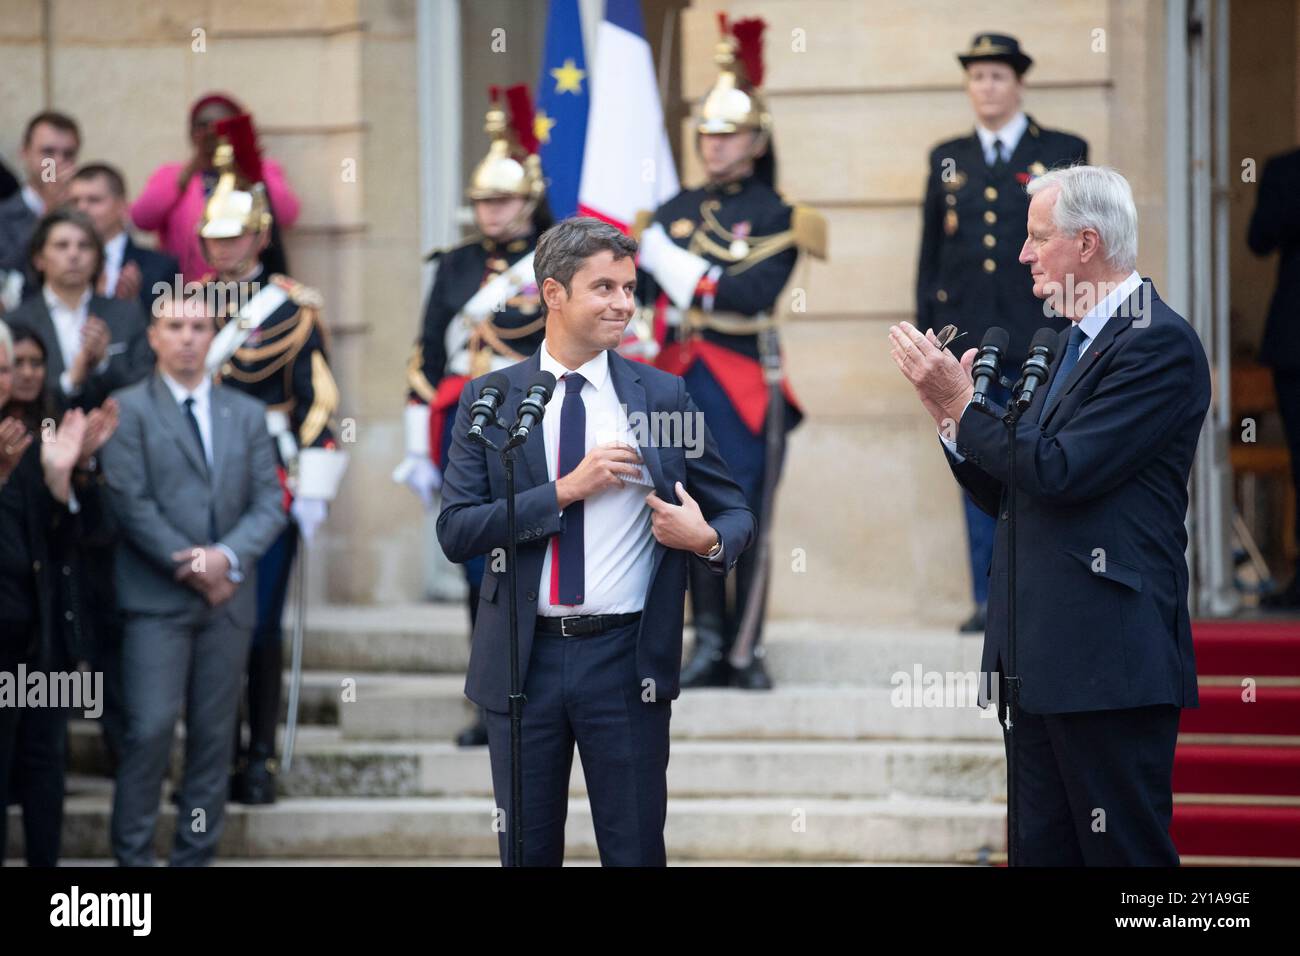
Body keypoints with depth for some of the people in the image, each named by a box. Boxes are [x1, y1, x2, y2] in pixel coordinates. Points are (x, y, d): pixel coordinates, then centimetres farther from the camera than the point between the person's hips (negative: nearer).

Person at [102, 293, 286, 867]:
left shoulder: (247, 414, 14)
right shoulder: (128, 409, 1)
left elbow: (269, 504, 8)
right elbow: (131, 503, -8)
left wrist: (228, 556, -10)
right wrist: (190, 568, -12)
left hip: (227, 599, 4)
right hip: (156, 598, -4)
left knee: (214, 735, 4)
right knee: (152, 728, -12)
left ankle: (195, 856, 9)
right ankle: (133, 855, -5)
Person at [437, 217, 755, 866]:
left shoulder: (663, 395, 2)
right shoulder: (489, 400, 2)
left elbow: (735, 513, 7)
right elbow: (456, 531, -6)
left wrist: (709, 539, -17)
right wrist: (566, 490, -15)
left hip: (625, 659, -1)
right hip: (524, 659, 1)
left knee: (635, 850, 3)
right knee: (528, 852, 11)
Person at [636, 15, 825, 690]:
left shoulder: (775, 216, -1)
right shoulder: (677, 210, 15)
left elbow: (755, 294, -16)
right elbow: (643, 288, 11)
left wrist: (685, 271, -15)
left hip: (745, 385, -5)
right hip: (681, 380, 5)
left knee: (747, 521, -4)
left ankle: (747, 651, 0)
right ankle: (709, 645, 11)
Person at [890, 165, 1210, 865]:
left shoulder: (1159, 344, -11)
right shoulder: (1062, 346, 19)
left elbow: (1061, 473, -20)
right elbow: (1009, 497, 18)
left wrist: (962, 404, -10)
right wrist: (949, 413, 5)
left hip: (1108, 659, -10)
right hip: (1039, 656, 10)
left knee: (1122, 852, -6)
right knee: (1040, 849, 11)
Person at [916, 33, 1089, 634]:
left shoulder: (1063, 154, 5)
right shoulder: (948, 160, 13)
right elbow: (931, 252, 14)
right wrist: (926, 332, 8)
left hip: (1040, 339, -3)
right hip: (967, 337, 3)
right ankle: (987, 599, 8)